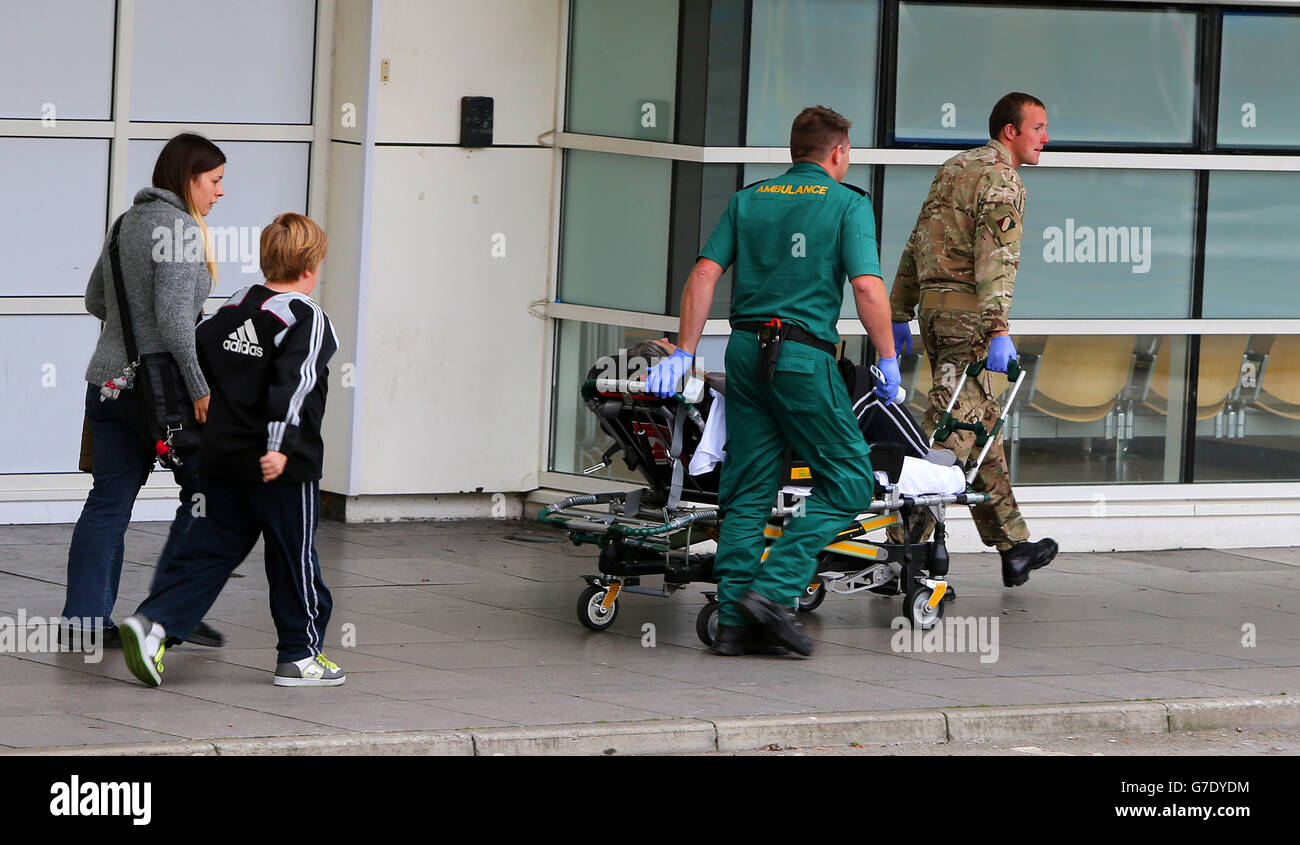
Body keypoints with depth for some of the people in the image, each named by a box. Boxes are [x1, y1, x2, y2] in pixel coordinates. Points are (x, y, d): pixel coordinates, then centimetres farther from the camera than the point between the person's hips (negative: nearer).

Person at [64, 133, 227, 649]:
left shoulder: (126, 223, 14)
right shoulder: (180, 228, -13)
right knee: (206, 492, 5)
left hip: (108, 381, 8)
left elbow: (95, 301, 22)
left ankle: (84, 619, 6)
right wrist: (200, 388, -21)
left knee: (109, 503, 8)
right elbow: (174, 317, -22)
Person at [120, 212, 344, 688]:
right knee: (294, 558, 6)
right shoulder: (305, 319, -12)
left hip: (222, 460, 6)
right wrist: (280, 446, -28)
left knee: (212, 549, 10)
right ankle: (300, 656, 14)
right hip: (283, 469, -6)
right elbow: (292, 382, -24)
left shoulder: (231, 311, 9)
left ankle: (153, 622, -7)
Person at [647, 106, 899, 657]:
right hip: (803, 355, -6)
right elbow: (867, 286, -10)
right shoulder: (848, 203, 2)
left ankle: (734, 621, 4)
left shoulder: (748, 201, 15)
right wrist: (888, 360, -1)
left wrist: (684, 353, 8)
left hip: (745, 348, 6)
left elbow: (704, 273, 7)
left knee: (748, 490, 9)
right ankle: (775, 588, -10)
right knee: (848, 480, 2)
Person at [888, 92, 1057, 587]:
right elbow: (996, 258, -20)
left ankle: (1013, 546, 18)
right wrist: (999, 330, -27)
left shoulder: (954, 168, 20)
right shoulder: (1002, 178, -8)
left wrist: (900, 313, 23)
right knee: (952, 427, -10)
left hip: (932, 303, 9)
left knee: (981, 424, 13)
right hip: (966, 309, -9)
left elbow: (916, 244, 21)